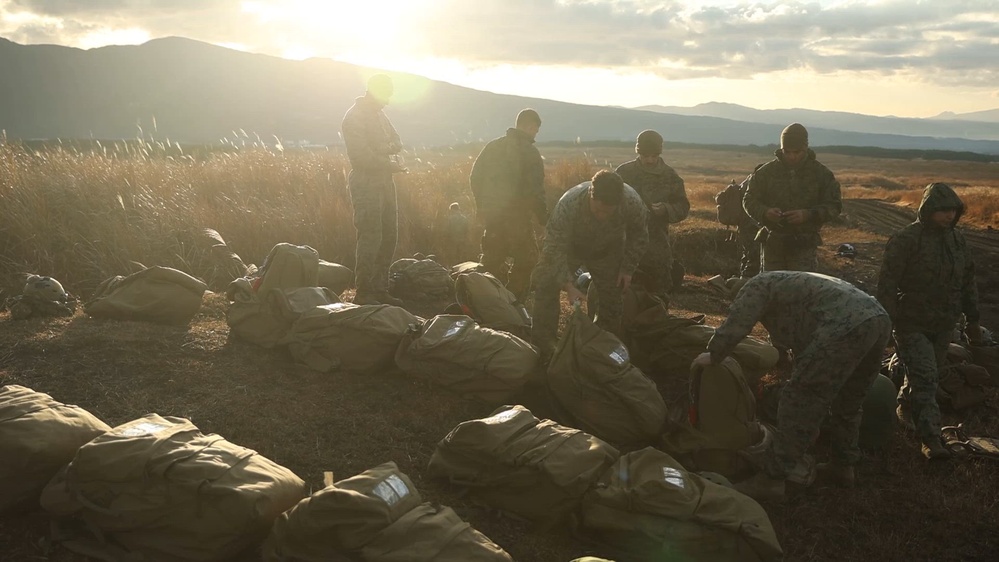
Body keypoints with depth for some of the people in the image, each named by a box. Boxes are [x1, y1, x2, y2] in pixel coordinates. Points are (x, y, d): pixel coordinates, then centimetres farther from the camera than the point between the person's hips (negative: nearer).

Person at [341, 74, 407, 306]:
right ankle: (363, 293, -5)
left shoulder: (379, 114, 17)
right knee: (370, 238, -11)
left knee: (389, 236, 10)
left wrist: (389, 148, -9)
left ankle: (380, 289, 18)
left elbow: (397, 142, 14)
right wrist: (389, 164, -12)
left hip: (384, 182, 9)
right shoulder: (354, 117, -11)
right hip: (365, 184, -9)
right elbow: (360, 155, -20)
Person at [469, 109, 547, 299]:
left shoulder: (493, 146, 8)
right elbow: (535, 190, -15)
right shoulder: (530, 152, -11)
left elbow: (475, 178, 11)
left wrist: (483, 206, 18)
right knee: (526, 259, 4)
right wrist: (543, 216, -6)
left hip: (491, 214, 7)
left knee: (492, 259, 16)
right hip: (516, 216, -7)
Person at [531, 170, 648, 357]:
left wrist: (628, 269, -12)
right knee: (545, 285, -15)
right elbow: (555, 247, -34)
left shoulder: (633, 203, -34)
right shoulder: (568, 203, -42)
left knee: (611, 299, 2)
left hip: (608, 251, 2)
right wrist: (568, 284, -40)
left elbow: (638, 237, -11)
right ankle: (542, 348, -4)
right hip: (570, 247, -1)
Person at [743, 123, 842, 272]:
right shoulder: (766, 172, 2)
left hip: (803, 246, -2)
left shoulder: (821, 173, 1)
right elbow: (749, 200, 5)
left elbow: (835, 205, 1)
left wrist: (808, 215, -17)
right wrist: (765, 212, -17)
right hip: (773, 243, 2)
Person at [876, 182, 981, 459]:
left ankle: (906, 407, 42)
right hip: (911, 324, -6)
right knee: (925, 377, -13)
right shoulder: (906, 239, -15)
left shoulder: (957, 239, 6)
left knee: (929, 375, 16)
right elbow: (887, 284, -15)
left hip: (943, 326, 6)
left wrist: (972, 319, 17)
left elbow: (967, 282, 16)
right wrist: (887, 323, -17)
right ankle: (930, 438, -12)